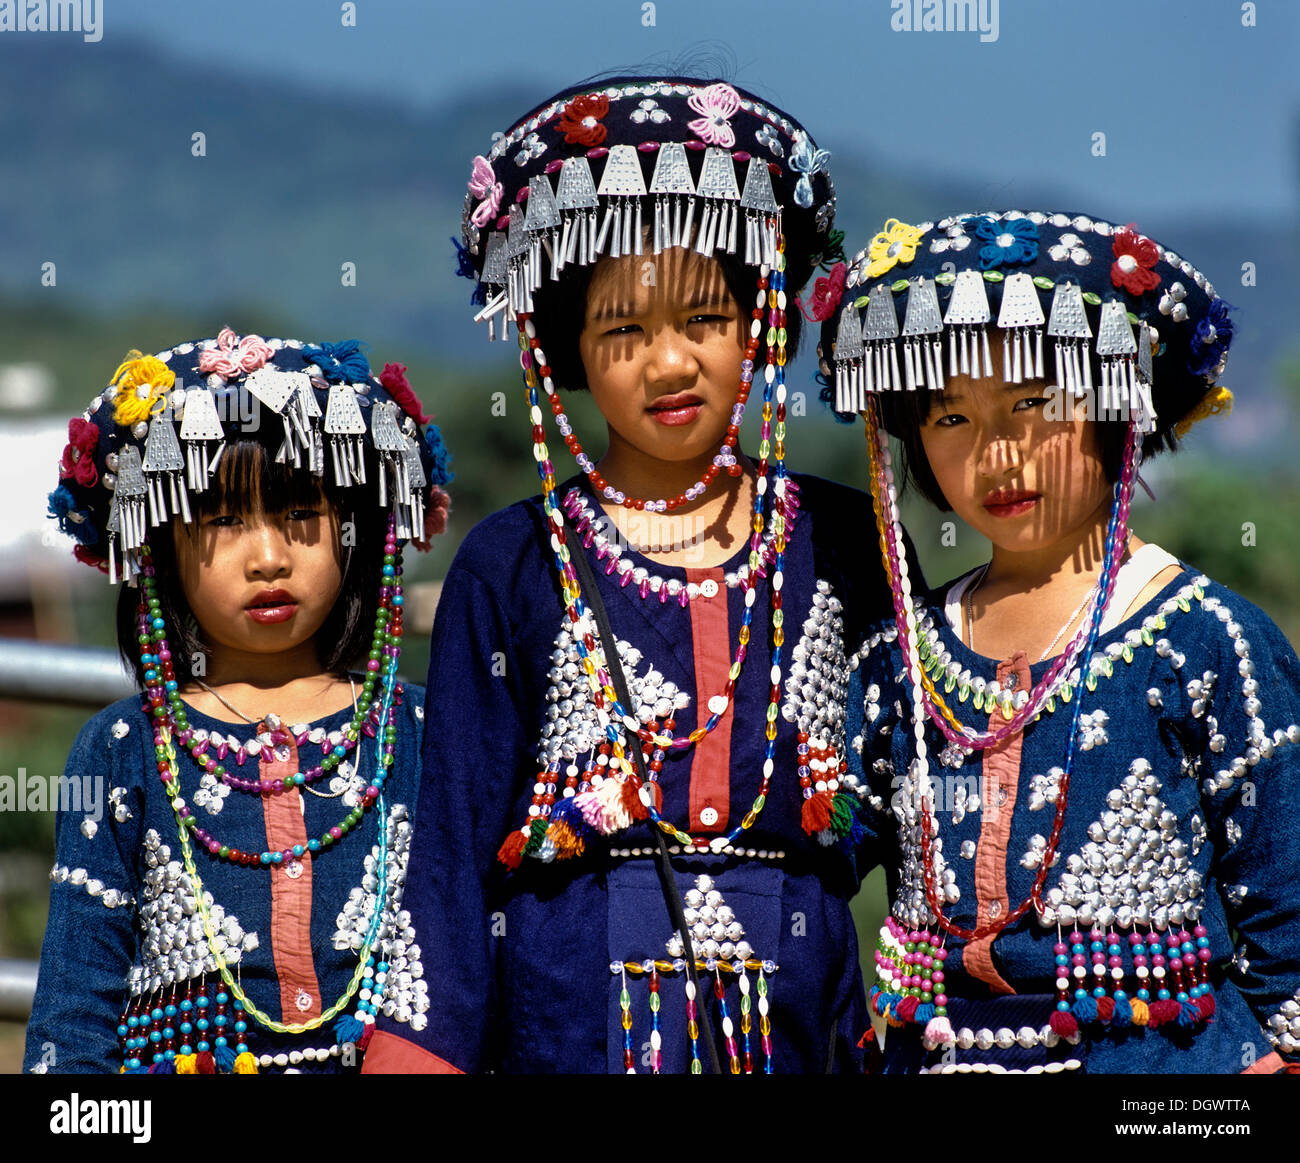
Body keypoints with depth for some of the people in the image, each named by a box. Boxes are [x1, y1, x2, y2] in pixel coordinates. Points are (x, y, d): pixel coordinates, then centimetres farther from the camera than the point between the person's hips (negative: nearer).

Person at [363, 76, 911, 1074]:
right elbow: (454, 840, 2)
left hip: (791, 1020, 2)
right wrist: (426, 1045, -4)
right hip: (575, 1019, -1)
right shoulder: (513, 566, 1)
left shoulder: (842, 545, 5)